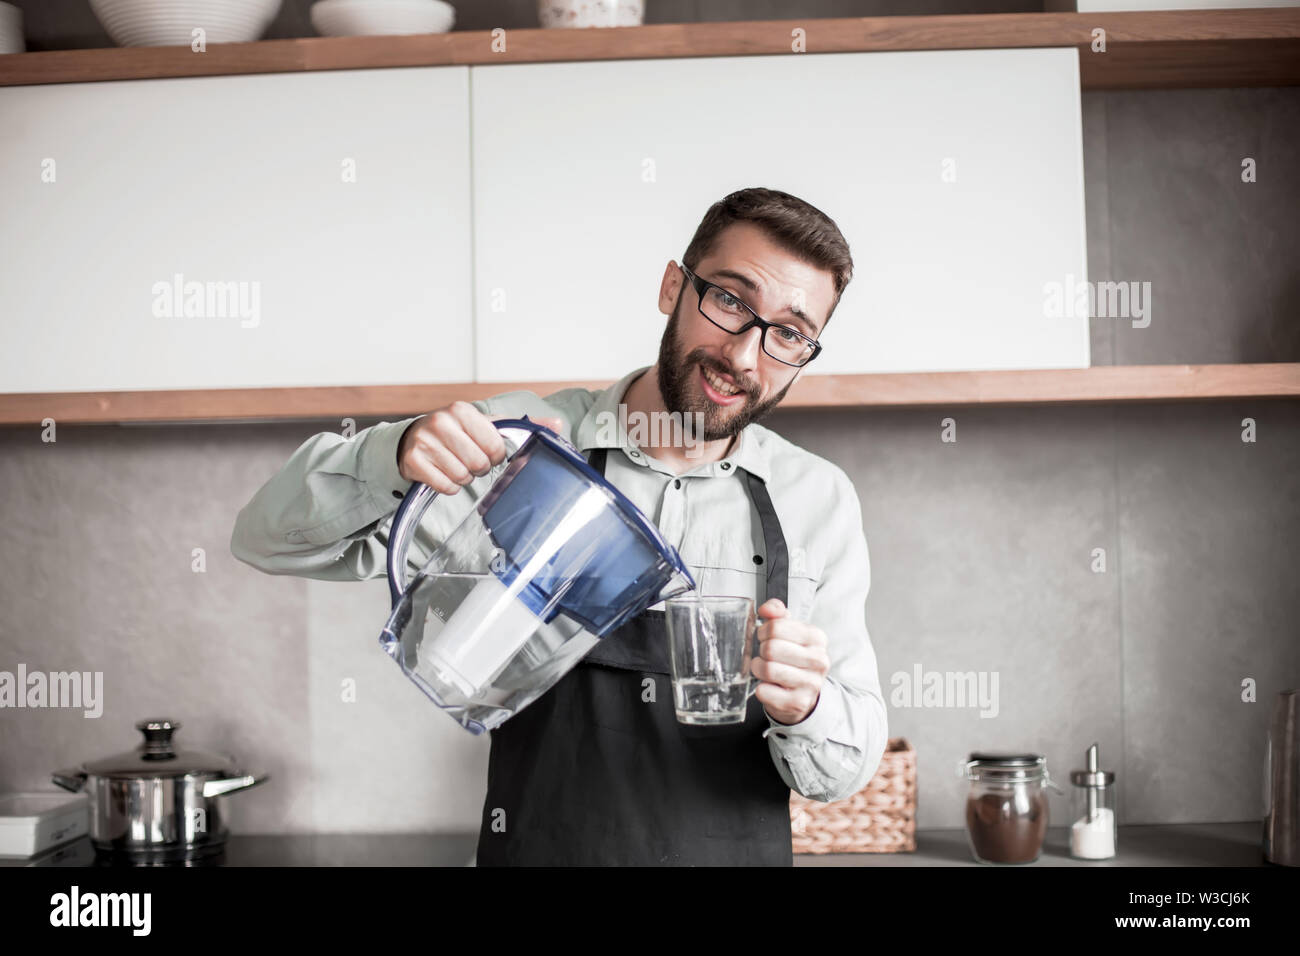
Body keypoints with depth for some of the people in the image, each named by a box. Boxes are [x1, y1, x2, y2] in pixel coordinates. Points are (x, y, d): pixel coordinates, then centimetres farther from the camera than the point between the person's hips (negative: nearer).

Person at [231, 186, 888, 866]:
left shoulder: (821, 500, -4)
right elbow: (273, 537, -9)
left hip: (743, 853, 1)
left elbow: (845, 770, -1)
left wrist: (802, 708, -24)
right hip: (534, 848, -1)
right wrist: (395, 456, -27)